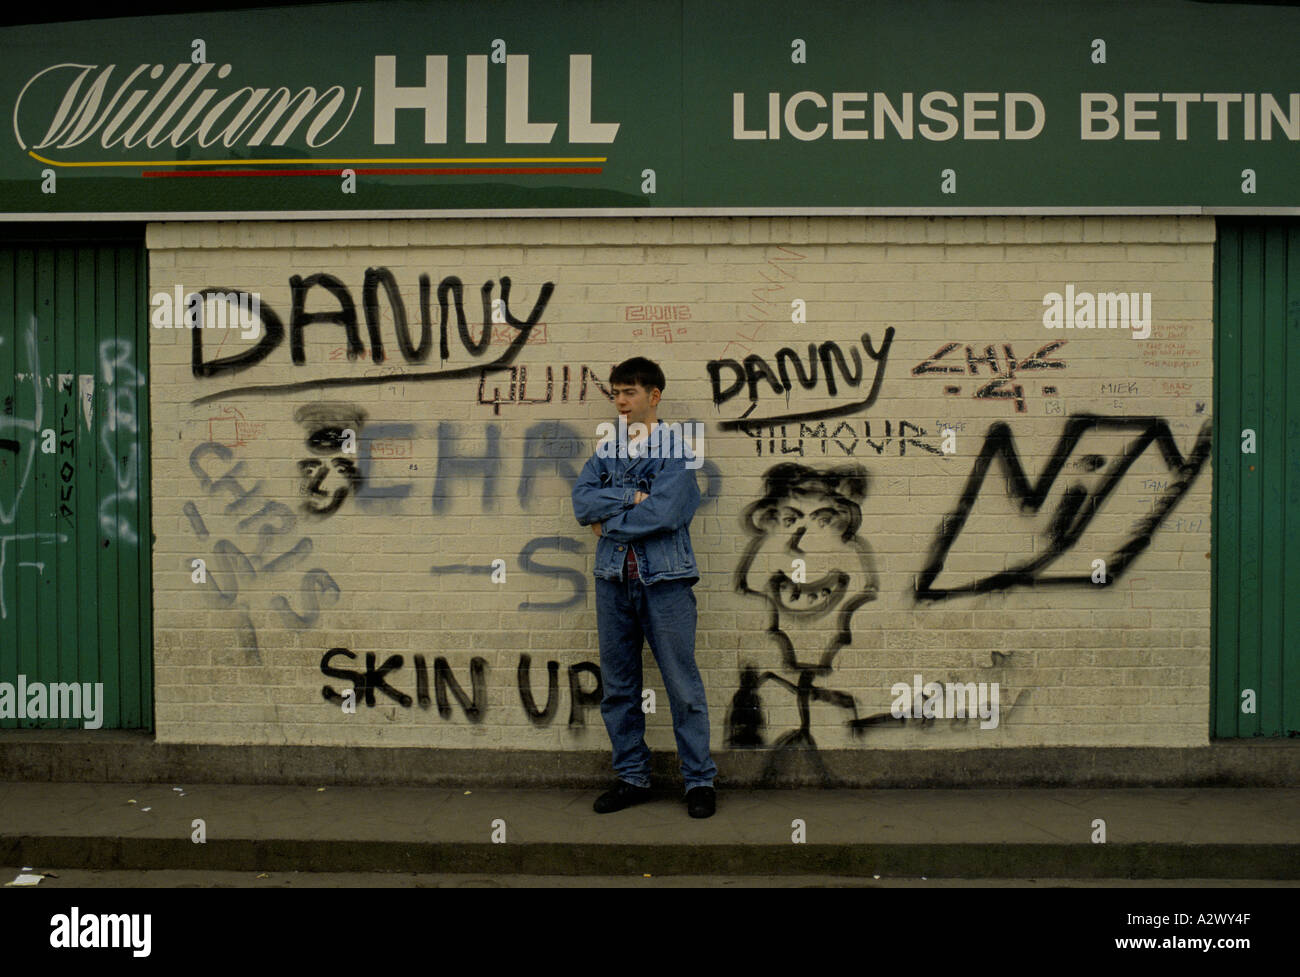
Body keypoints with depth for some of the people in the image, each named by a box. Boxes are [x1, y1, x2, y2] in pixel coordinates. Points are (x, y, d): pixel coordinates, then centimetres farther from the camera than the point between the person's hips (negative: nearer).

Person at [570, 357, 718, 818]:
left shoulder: (675, 445, -3)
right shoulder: (607, 446, 13)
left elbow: (663, 513, -16)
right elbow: (582, 502, 0)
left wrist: (608, 523, -6)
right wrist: (631, 497, -12)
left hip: (664, 578, -5)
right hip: (613, 578, 5)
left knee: (683, 685, -1)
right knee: (618, 688, 10)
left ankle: (699, 780, 11)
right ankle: (632, 778, 23)